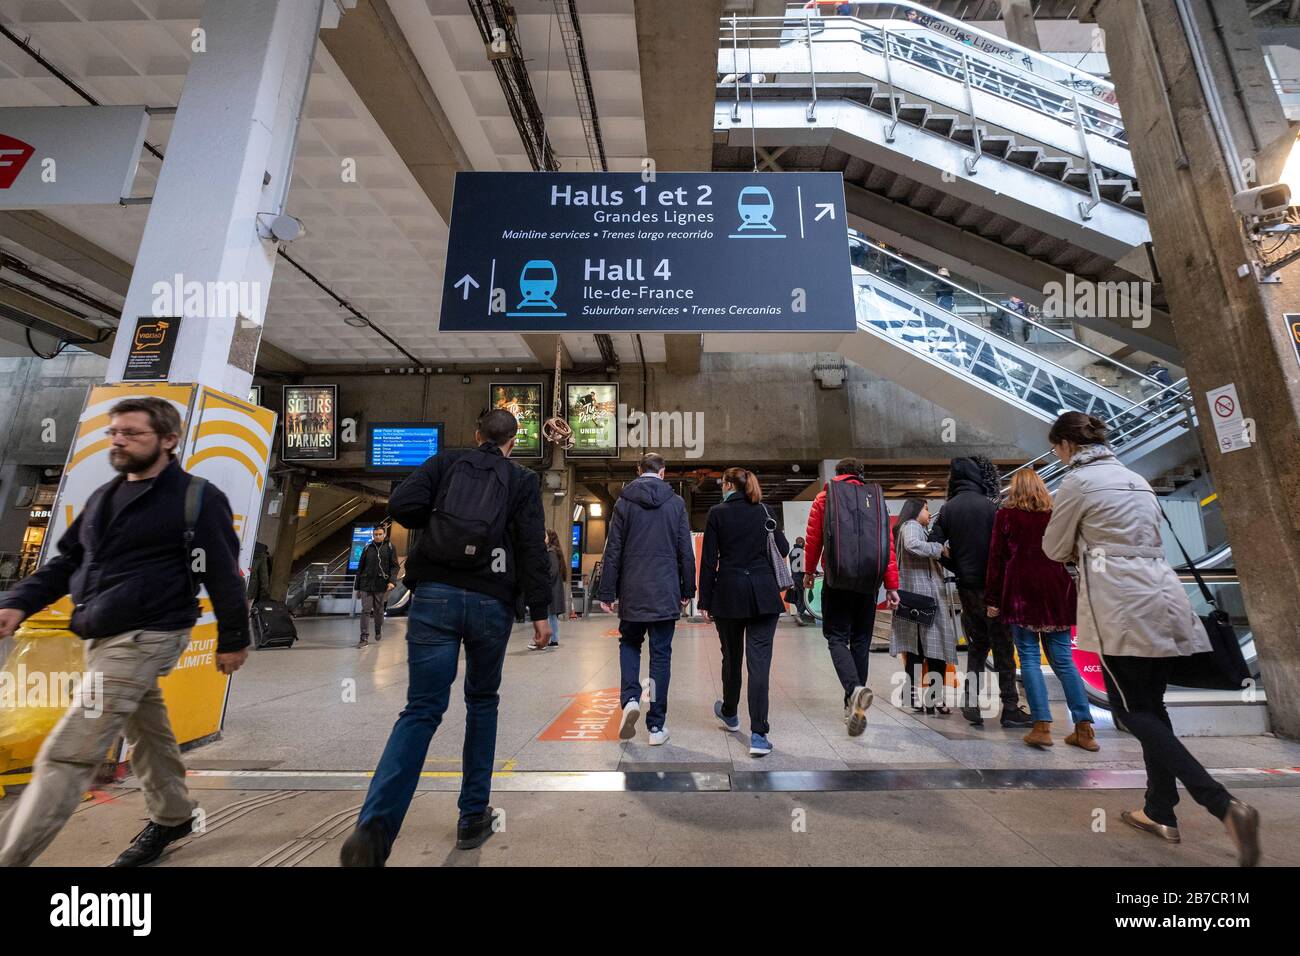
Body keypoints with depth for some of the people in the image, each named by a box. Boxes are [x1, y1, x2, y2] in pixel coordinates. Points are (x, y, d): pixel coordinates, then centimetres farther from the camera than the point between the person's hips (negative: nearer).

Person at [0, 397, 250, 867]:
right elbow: (66, 561, 17)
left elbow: (223, 574, -13)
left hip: (145, 639, -9)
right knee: (147, 732, 21)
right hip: (101, 638, 9)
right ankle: (172, 816, 38)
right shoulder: (103, 497, 11)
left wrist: (232, 639, -10)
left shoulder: (197, 498, -14)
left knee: (66, 755, -7)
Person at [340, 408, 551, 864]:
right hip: (491, 602, 0)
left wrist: (437, 523, 16)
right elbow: (531, 548, -3)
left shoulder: (446, 461, 11)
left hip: (435, 595, 1)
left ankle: (374, 827, -10)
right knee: (482, 703, 17)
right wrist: (539, 611, -1)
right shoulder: (523, 479, 7)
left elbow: (401, 505, -3)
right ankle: (473, 818, 24)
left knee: (421, 709, 5)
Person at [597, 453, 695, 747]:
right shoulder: (676, 503, 1)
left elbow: (613, 551, -2)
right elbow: (686, 551, 2)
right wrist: (688, 590, 11)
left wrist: (607, 592, 3)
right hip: (665, 592, 0)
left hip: (632, 591, 0)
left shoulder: (623, 502, 0)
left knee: (629, 643, 20)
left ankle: (630, 699, 0)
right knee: (661, 654, 8)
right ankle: (657, 726, 13)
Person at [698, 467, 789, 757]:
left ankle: (729, 713, 38)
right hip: (763, 593, 1)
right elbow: (783, 549, 6)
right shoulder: (764, 510, 6)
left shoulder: (718, 513, -2)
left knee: (731, 656, 16)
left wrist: (704, 601, 1)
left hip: (728, 592, -1)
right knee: (759, 661, 1)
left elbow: (709, 560, -4)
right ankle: (758, 735, -2)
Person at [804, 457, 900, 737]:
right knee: (861, 640, 12)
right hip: (869, 580, 3)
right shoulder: (875, 498, 9)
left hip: (837, 579, -3)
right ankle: (853, 706, 17)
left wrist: (809, 571, 21)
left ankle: (855, 689, -22)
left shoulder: (824, 498, 4)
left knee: (837, 637, 3)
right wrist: (892, 585, 7)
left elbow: (814, 540, 6)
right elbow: (888, 545, 5)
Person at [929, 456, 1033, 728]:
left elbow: (935, 543, -1)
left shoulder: (947, 509, 3)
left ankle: (971, 702, 14)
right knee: (1002, 647, 5)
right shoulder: (988, 506, -9)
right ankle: (1010, 709, 11)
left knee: (977, 645, 16)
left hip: (965, 587, 4)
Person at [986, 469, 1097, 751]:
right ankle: (1084, 728, 7)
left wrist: (993, 598, 0)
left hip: (1021, 591, -4)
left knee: (1029, 658, 0)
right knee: (1063, 659, 8)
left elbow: (997, 558, -3)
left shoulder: (1006, 514, 1)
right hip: (1055, 592, 4)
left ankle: (1042, 726, -4)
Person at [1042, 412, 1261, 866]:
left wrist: (1076, 547, 20)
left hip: (1124, 606, -8)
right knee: (1151, 707, 14)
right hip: (1163, 597, 9)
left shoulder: (1078, 480, -8)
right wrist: (1086, 548, 19)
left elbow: (1054, 548, 0)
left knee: (1131, 711, 1)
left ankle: (1223, 805, -11)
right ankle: (1161, 812, 21)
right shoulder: (1136, 479, 17)